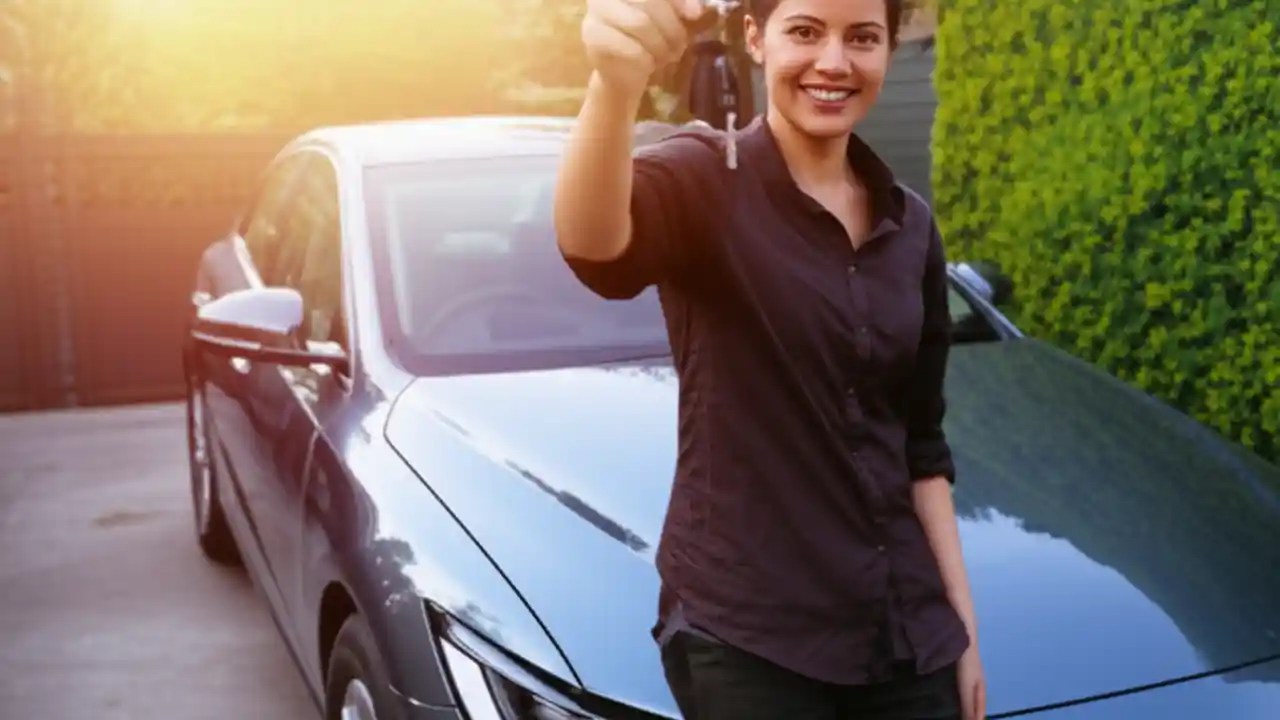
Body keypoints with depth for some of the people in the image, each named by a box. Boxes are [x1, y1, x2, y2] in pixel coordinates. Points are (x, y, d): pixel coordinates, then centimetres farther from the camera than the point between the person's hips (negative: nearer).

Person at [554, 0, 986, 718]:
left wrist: (962, 619, 10)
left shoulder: (910, 225, 6)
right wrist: (615, 84, -53)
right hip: (742, 634, -5)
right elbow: (593, 249, -35)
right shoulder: (707, 179, -11)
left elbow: (920, 440, 12)